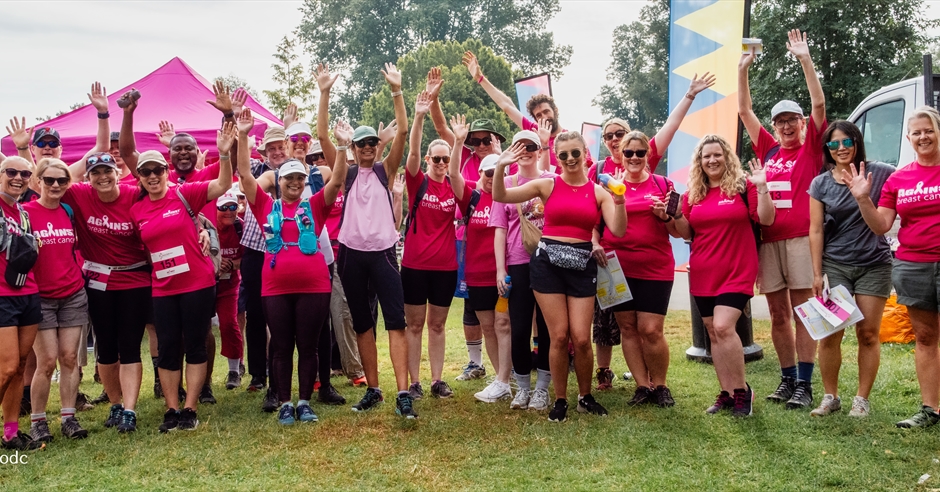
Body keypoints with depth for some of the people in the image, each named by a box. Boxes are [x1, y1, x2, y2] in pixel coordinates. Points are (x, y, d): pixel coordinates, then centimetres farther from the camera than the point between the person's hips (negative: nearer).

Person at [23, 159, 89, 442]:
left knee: (70, 357, 4)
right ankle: (37, 421, 10)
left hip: (73, 295, 4)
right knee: (47, 360, -4)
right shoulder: (25, 212, -7)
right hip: (40, 298, -4)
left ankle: (69, 417, 11)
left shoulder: (69, 211, 6)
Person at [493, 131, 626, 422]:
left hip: (582, 266, 1)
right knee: (559, 336, -1)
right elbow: (500, 196, -3)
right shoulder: (547, 185, 2)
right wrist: (501, 167, -19)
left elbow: (618, 230, -6)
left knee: (581, 338, -3)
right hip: (548, 262, -1)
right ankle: (560, 400, 16)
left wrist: (619, 199, -19)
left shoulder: (598, 191, 6)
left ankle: (585, 397, 21)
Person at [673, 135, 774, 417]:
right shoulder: (693, 194, 10)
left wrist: (761, 188, -19)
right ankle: (726, 393, 19)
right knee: (713, 333, 8)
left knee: (723, 327, -18)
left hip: (737, 271, -5)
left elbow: (766, 220, -7)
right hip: (702, 274, 5)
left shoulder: (743, 185, -2)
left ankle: (742, 391, -2)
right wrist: (676, 214, -5)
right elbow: (687, 233, 13)